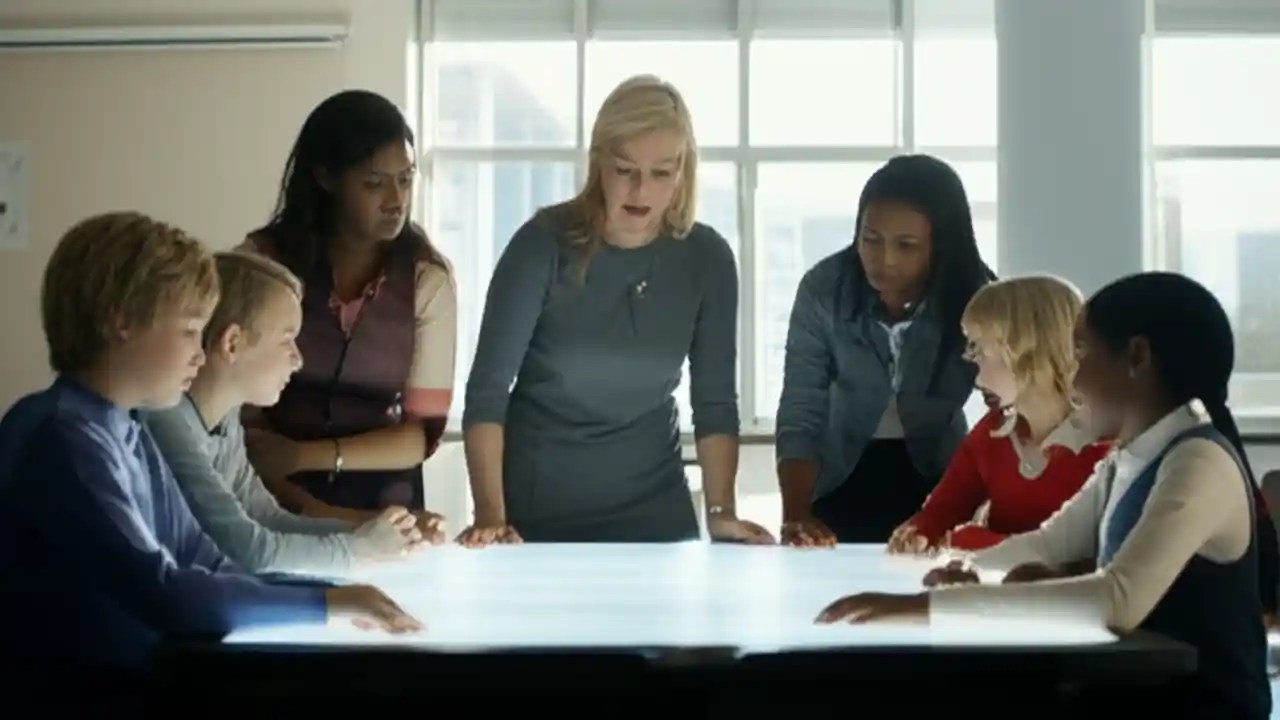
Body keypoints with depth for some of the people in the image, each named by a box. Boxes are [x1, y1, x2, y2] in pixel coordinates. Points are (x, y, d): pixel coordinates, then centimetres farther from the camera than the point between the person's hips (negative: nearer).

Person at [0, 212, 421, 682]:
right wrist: (326, 603, -16)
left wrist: (342, 596, -3)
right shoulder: (60, 437, -17)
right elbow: (164, 595, -23)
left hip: (131, 674, 8)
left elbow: (210, 571, 10)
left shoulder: (130, 434, 12)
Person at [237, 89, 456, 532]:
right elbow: (239, 411, -7)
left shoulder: (427, 276, -1)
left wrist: (307, 456, -15)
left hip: (382, 507, 1)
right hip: (279, 509, -1)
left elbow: (425, 431, -3)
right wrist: (313, 513, -19)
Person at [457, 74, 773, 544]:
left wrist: (721, 512, -14)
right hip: (536, 504, -2)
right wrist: (490, 515, -28)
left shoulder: (706, 257, -7)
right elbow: (488, 388, -18)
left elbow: (715, 399, -3)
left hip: (653, 505, 3)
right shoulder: (544, 243, -15)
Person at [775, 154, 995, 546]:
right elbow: (800, 415, -20)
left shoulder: (976, 298, -21)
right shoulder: (824, 290, -20)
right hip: (843, 482, 0)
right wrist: (796, 514, -35)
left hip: (937, 483, 0)